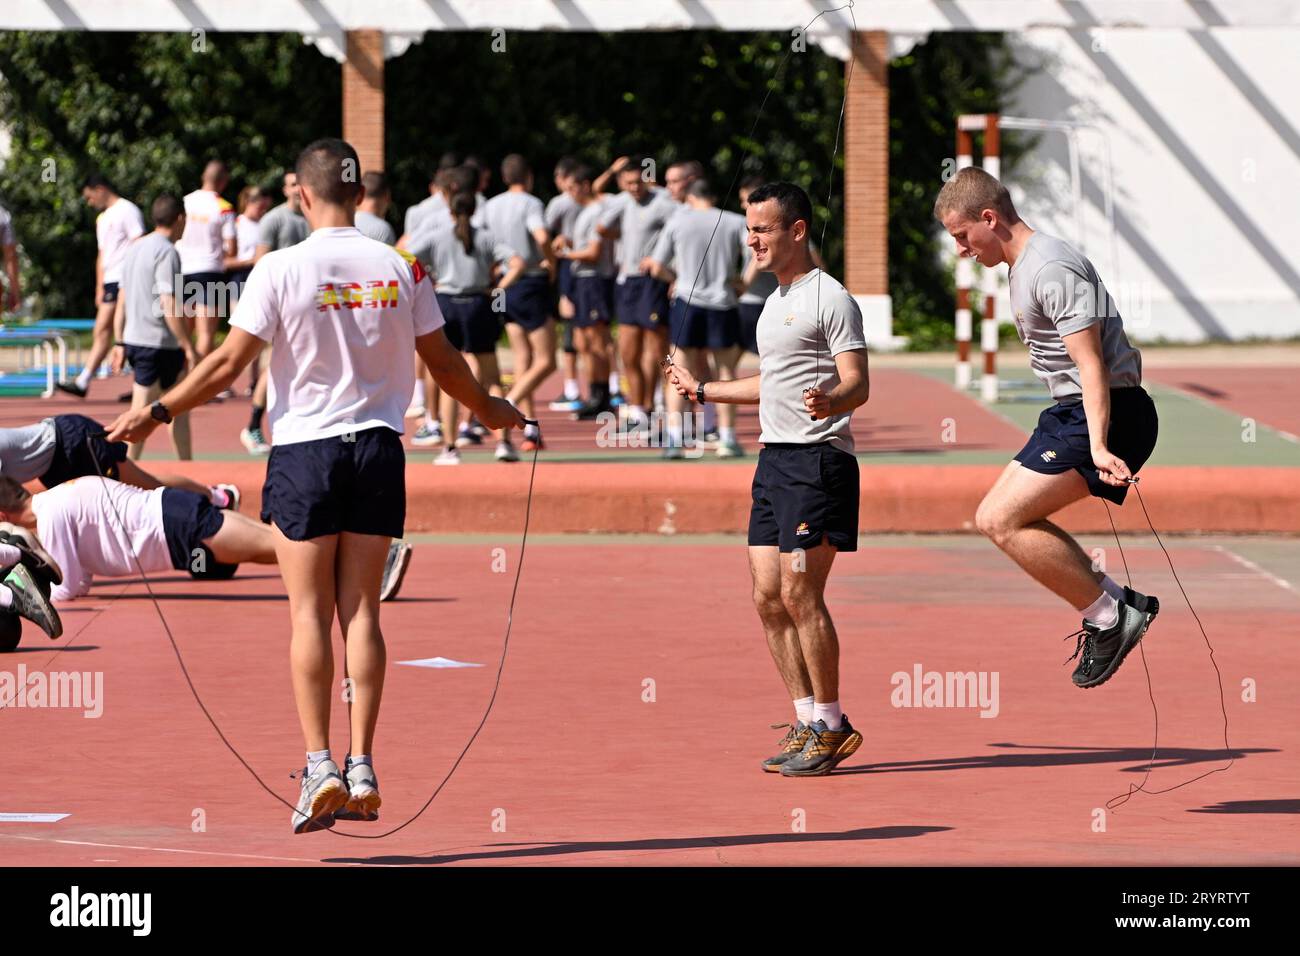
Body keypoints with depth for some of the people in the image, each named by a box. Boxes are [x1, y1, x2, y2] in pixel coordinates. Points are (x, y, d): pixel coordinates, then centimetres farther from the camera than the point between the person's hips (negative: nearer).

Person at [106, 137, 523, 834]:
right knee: (362, 612, 6)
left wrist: (157, 412, 3)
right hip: (377, 448, 3)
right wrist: (488, 408, 28)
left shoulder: (281, 270, -9)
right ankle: (362, 769, 1)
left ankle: (319, 767, -6)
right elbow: (442, 361, 10)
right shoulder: (401, 268, 0)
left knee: (310, 615, 2)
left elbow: (228, 363, -8)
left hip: (304, 449, -3)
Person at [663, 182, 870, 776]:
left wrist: (829, 403, -38)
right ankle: (808, 724, 10)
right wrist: (702, 390, 41)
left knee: (801, 595, -12)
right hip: (774, 460, 9)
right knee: (768, 597, 4)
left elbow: (858, 383, -16)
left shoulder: (830, 299, -8)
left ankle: (831, 725, -4)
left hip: (816, 460, -9)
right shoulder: (776, 302, 20)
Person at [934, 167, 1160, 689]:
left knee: (1003, 521, -17)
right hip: (1068, 413, 11)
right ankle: (1120, 606, 11)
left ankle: (1109, 615, -10)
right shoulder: (1023, 266, 16)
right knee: (996, 519, 11)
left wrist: (1098, 445, -32)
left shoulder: (1052, 269, -17)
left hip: (1105, 414, -11)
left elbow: (1091, 365, -23)